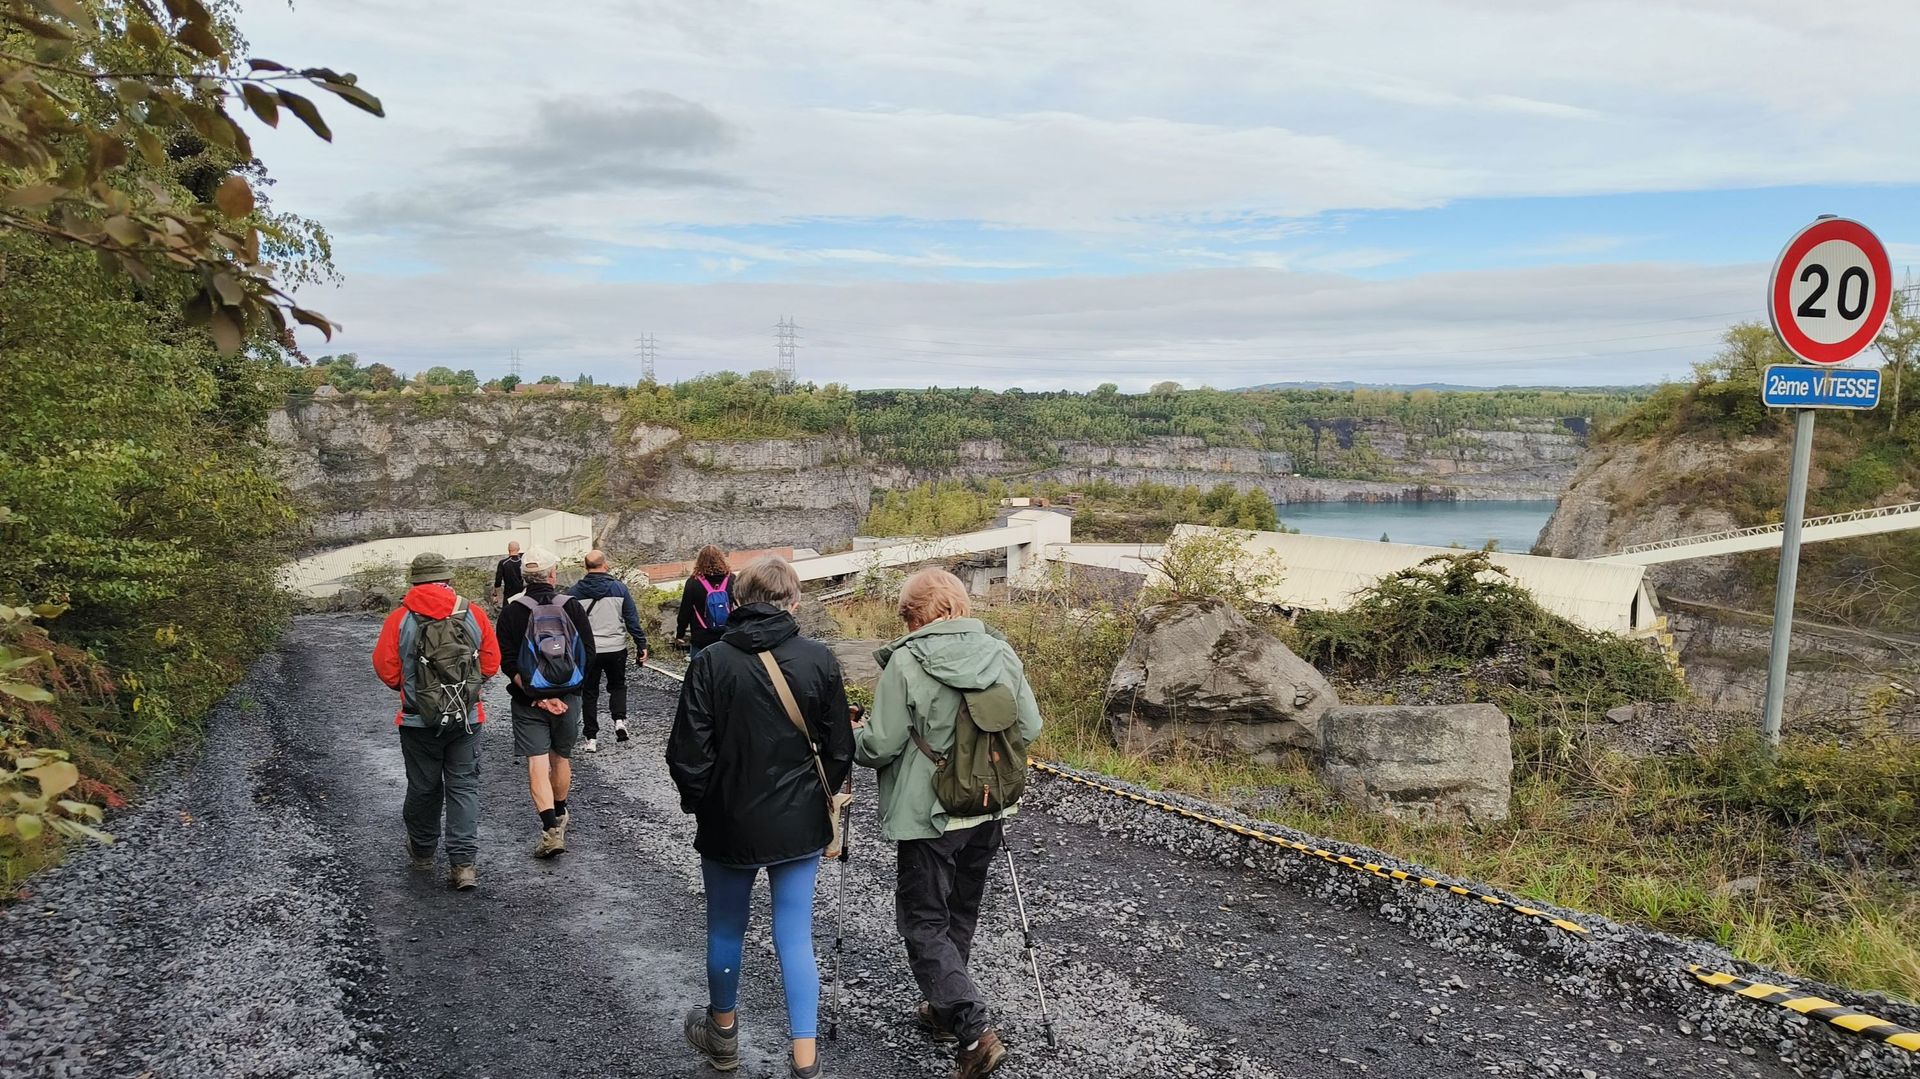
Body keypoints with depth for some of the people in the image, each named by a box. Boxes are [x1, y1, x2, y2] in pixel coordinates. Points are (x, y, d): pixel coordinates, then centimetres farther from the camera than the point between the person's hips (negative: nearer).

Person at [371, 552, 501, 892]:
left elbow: (385, 668, -5)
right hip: (466, 719, 0)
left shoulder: (399, 619, -7)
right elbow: (491, 665, 0)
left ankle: (422, 851, 35)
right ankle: (464, 863, -2)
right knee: (464, 787, 5)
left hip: (419, 720, 0)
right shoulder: (474, 614, -4)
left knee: (423, 787, 16)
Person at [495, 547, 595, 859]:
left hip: (528, 701, -2)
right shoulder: (572, 606, -4)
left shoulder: (512, 611, -7)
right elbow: (588, 654, -4)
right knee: (562, 757, 19)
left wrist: (536, 696, -11)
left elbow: (507, 662, -11)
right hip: (568, 698, 2)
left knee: (537, 763, -1)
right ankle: (560, 817, 37)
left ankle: (550, 829, -13)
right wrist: (572, 688, 0)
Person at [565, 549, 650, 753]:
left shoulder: (574, 592, -2)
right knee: (617, 686, 20)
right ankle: (619, 720, -2)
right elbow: (632, 619, -2)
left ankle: (590, 738, 10)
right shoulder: (619, 588, -3)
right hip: (616, 649, 0)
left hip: (586, 651, 0)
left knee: (589, 693, 10)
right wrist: (641, 644, 5)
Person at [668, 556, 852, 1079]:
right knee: (795, 936, 9)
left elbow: (688, 754, -11)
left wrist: (700, 802, 8)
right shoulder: (819, 660, -9)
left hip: (729, 823, -1)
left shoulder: (711, 662, -14)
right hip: (800, 825, 1)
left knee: (726, 930, 19)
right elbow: (840, 750, -1)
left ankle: (723, 1035, 39)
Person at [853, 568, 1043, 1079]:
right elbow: (1030, 728, 4)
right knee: (960, 914, 22)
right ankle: (943, 1010, 36)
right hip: (989, 809, 6)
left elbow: (881, 744, -15)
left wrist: (853, 738, 6)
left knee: (923, 924, 5)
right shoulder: (1002, 652, -1)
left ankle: (975, 1031, -3)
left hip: (929, 813, -6)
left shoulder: (907, 660, -17)